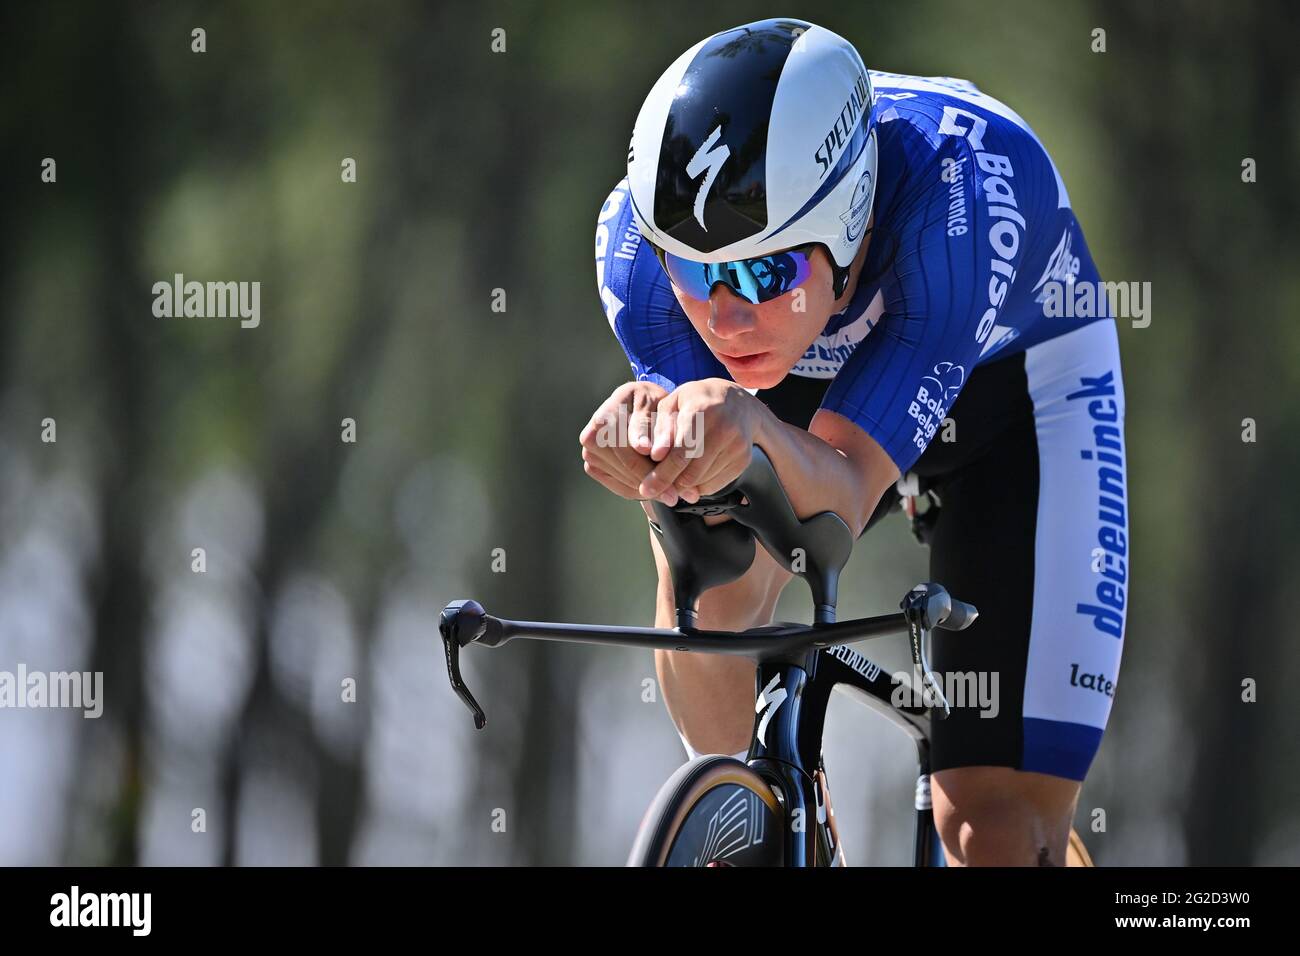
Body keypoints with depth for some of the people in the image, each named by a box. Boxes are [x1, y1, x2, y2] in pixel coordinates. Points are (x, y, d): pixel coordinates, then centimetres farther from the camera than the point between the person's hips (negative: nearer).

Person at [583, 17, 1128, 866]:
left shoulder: (969, 186, -41)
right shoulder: (639, 235, -32)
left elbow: (844, 494, -44)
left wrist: (754, 429, -67)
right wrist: (656, 432, -57)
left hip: (1012, 390, -2)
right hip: (815, 384, 3)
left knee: (997, 829, -14)